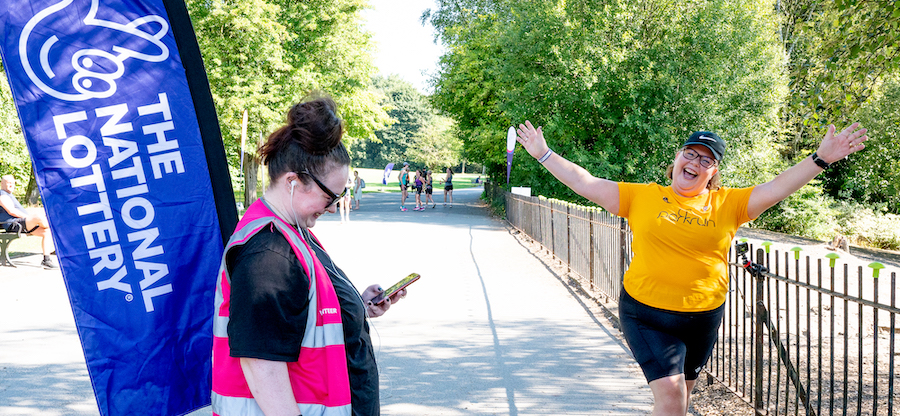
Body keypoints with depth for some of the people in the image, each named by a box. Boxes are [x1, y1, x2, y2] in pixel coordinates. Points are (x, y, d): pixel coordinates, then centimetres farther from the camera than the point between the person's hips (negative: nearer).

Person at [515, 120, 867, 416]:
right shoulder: (642, 196, 1)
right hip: (646, 313, -2)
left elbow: (777, 188, 0)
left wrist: (821, 159, -9)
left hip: (703, 317, 3)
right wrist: (544, 154, 2)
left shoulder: (727, 203, 4)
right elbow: (586, 184, 2)